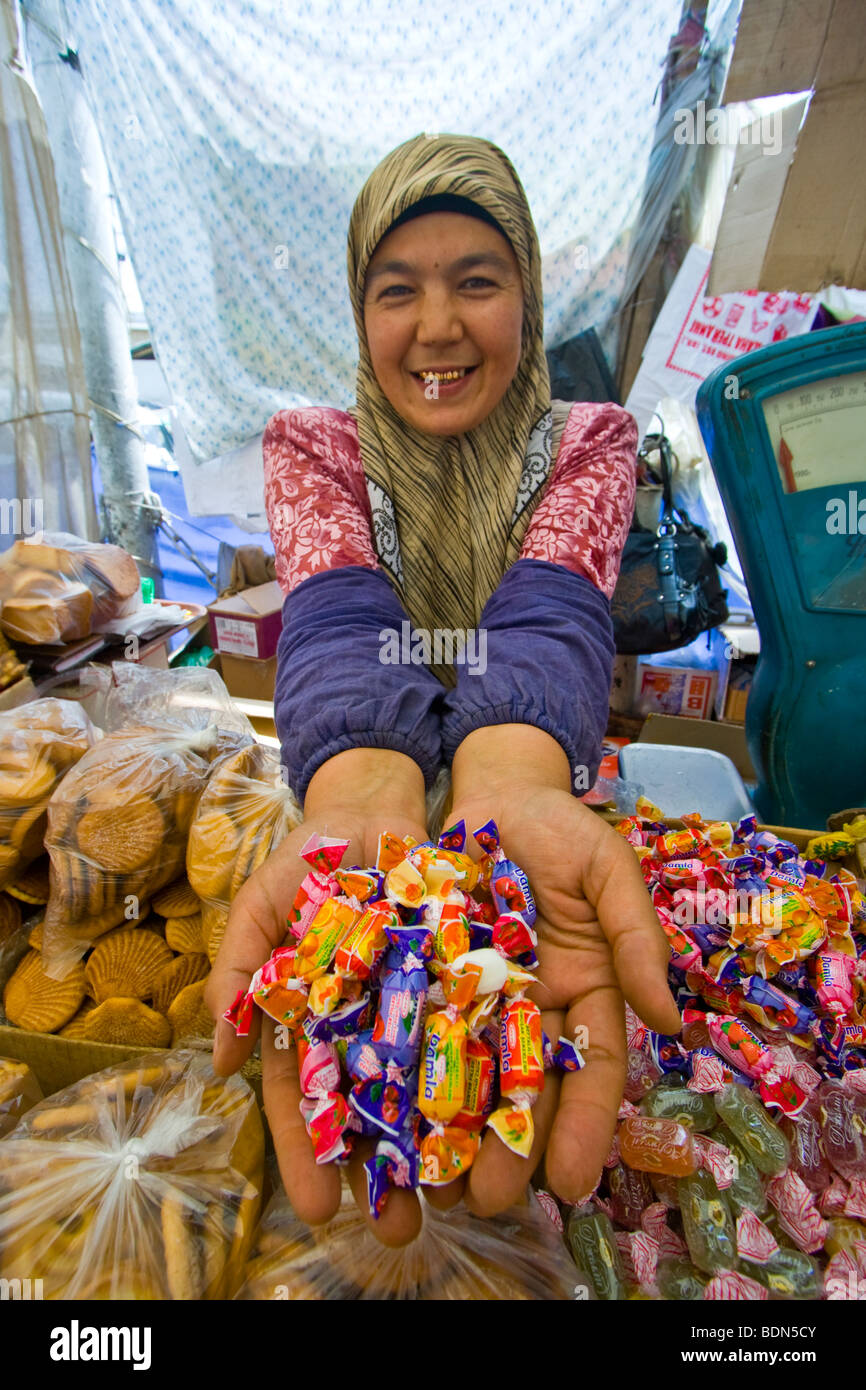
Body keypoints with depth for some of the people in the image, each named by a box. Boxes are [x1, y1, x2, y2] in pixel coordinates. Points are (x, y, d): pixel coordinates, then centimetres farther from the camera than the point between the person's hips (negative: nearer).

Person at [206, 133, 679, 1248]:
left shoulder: (591, 440, 0)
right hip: (344, 771, 1)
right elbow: (337, 622, -20)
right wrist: (359, 815, -41)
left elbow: (548, 618, -20)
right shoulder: (310, 445, -1)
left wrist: (508, 797, -42)